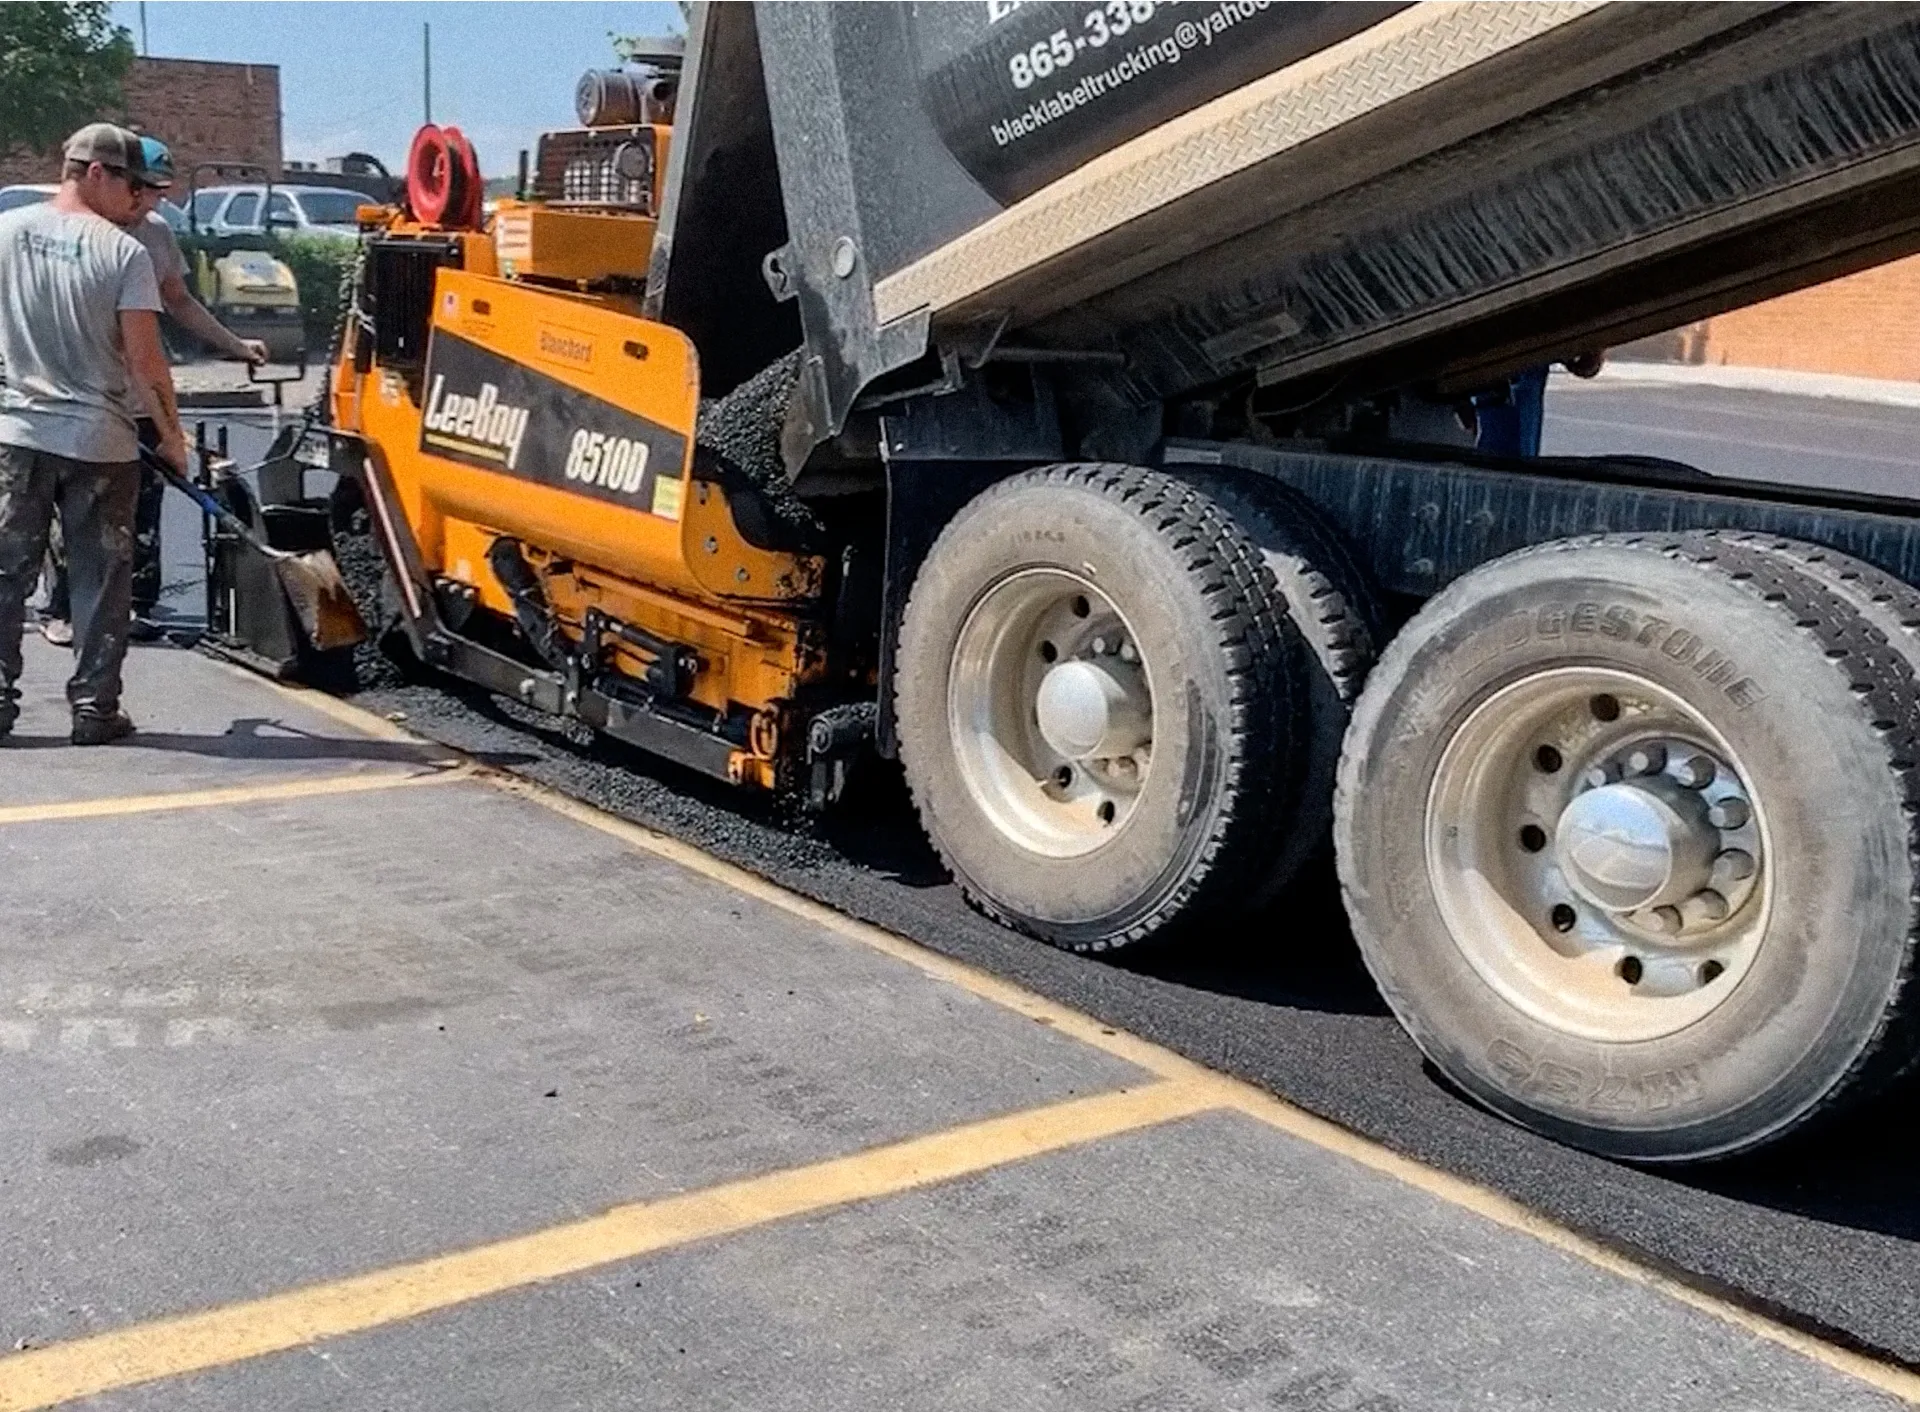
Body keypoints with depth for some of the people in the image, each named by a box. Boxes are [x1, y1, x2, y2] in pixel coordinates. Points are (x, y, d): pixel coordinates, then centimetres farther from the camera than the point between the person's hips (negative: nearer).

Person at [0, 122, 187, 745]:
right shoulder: (123, 252, -10)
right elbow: (145, 359, -12)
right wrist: (172, 433, -1)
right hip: (99, 439, -3)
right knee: (99, 580, 7)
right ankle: (94, 706, 9)